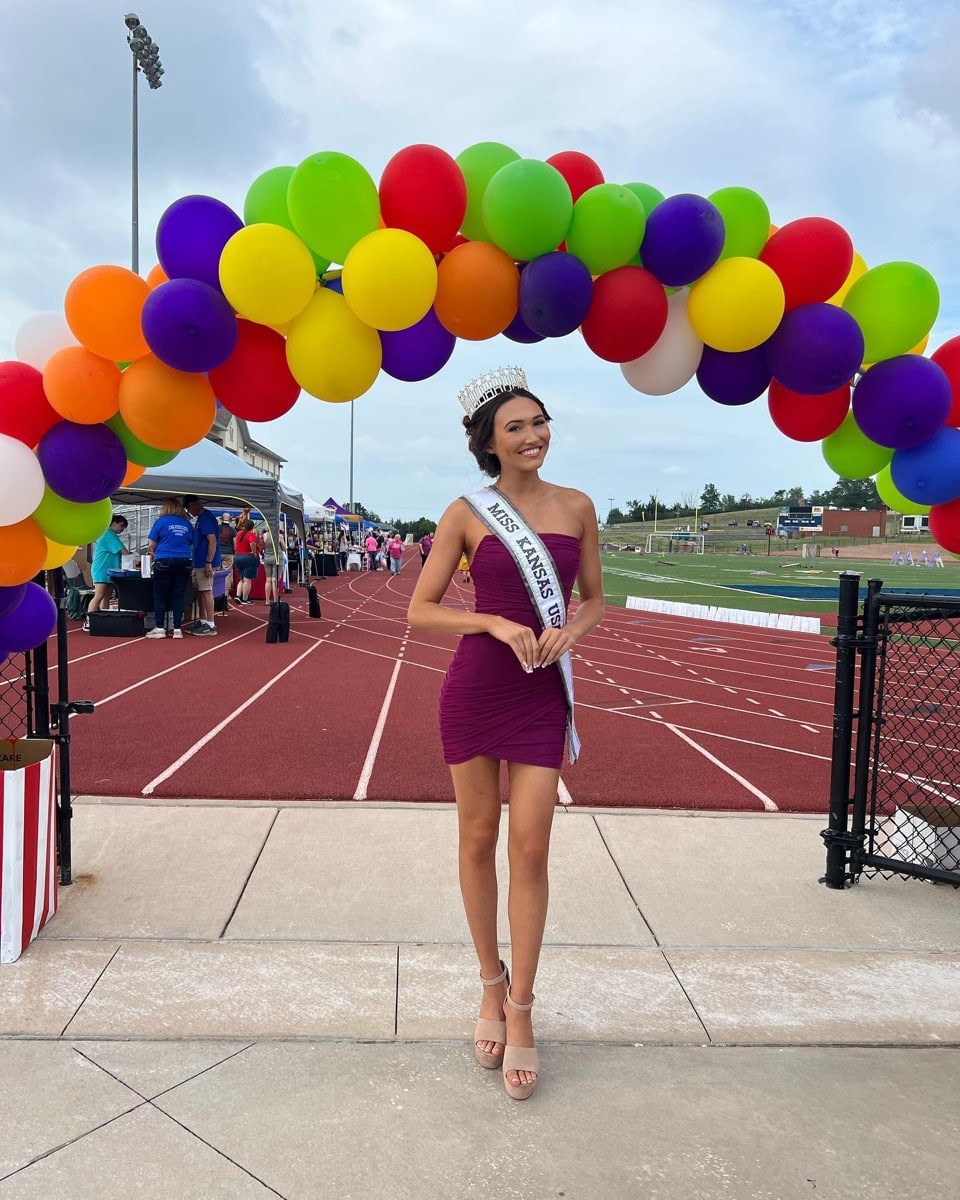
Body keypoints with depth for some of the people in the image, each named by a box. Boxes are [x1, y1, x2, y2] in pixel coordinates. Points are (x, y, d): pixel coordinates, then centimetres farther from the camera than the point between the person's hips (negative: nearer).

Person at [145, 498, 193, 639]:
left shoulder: (161, 521, 0)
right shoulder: (187, 523, 10)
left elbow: (151, 544, 2)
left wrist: (154, 552, 22)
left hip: (164, 561, -3)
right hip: (185, 562, 3)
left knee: (160, 596, 4)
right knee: (178, 596, 6)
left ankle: (160, 628, 2)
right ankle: (177, 629, 4)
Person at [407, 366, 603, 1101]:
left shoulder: (577, 507, 5)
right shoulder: (466, 513, -2)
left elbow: (595, 599, 13)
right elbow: (421, 610, -1)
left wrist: (570, 631, -9)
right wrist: (496, 623, -15)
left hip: (543, 693, 1)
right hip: (474, 687, -1)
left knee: (530, 849, 0)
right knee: (479, 840, 9)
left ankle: (520, 1012, 15)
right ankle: (492, 984, 30)